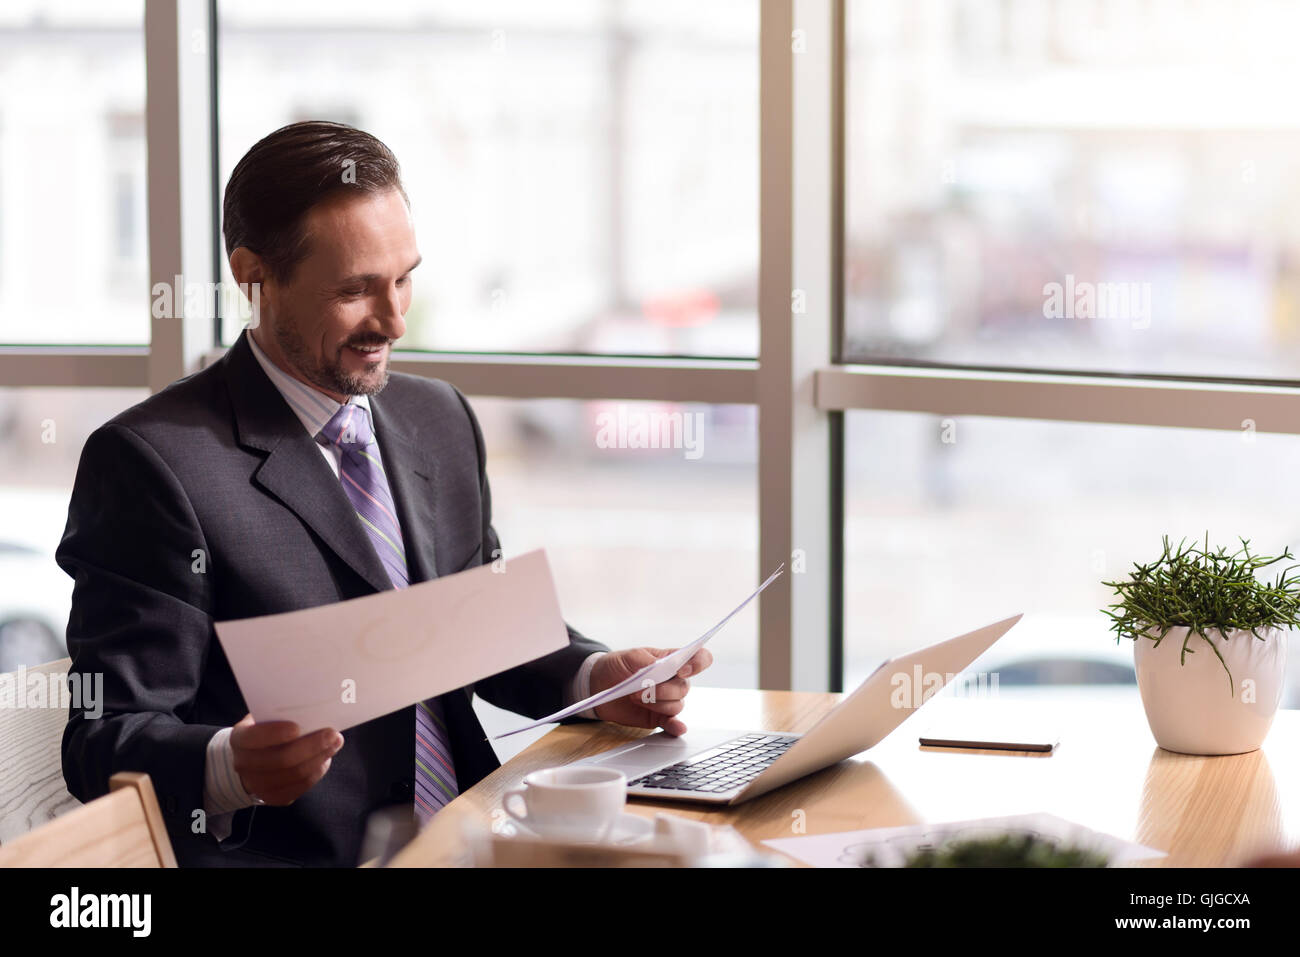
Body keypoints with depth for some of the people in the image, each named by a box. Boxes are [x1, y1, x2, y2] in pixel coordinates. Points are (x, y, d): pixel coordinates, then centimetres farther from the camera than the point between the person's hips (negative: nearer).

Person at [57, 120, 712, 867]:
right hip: (285, 851, -6)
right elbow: (108, 742, -9)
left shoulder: (441, 419, 16)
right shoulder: (154, 462, -7)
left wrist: (596, 679, 4)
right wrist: (229, 768, -30)